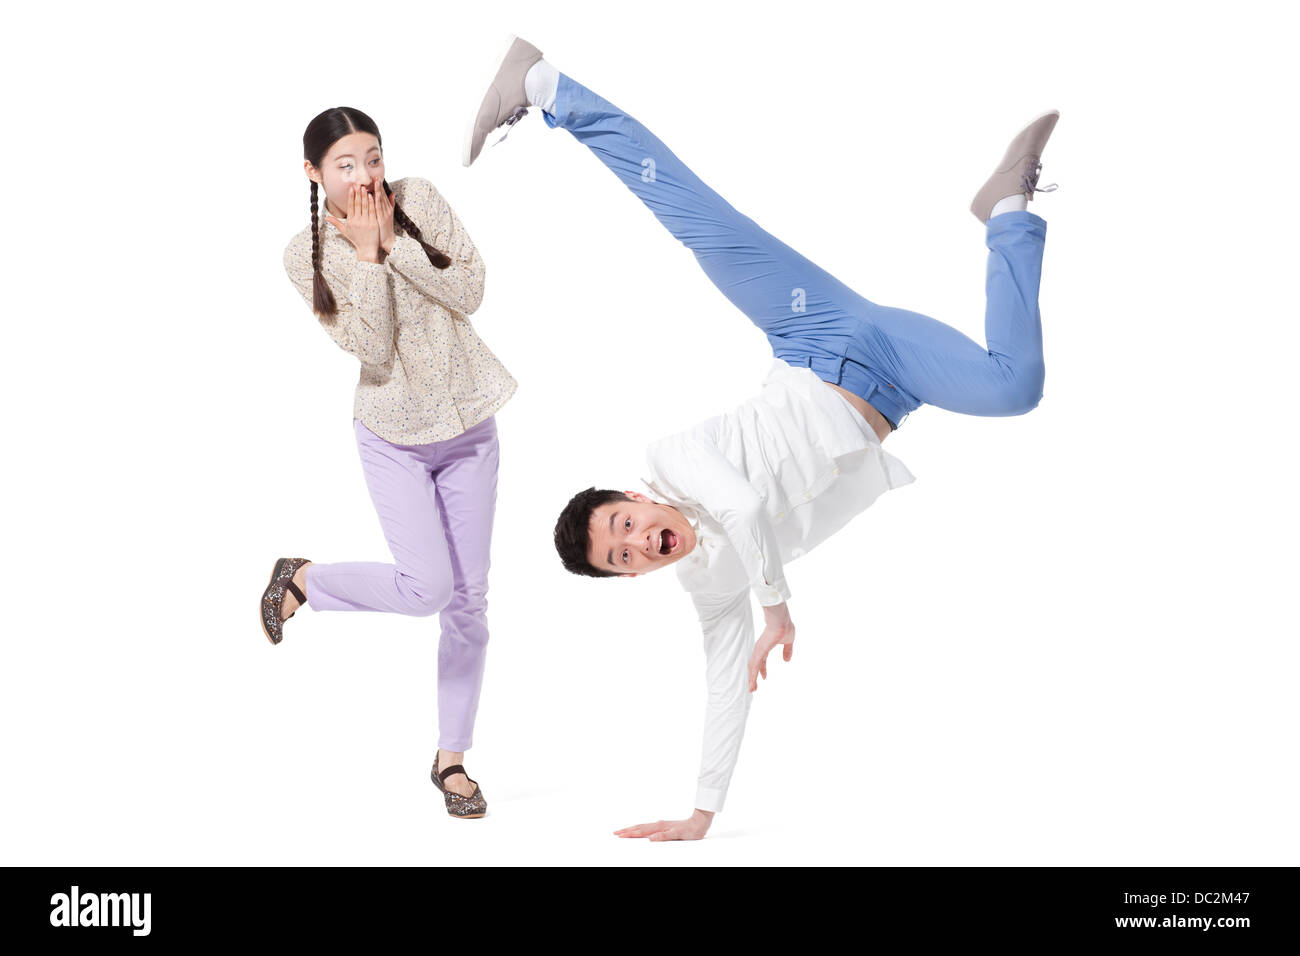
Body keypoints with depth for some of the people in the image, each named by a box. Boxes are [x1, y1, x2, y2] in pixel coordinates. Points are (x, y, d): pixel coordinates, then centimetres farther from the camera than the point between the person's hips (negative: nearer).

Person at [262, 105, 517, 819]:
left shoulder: (418, 200, -5)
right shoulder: (307, 256, -10)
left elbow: (469, 291, -13)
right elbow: (372, 348, -18)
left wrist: (394, 240, -18)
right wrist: (365, 255, -21)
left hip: (469, 426, 3)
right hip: (393, 437, -3)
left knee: (469, 597, 4)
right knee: (427, 586, -14)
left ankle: (451, 758, 18)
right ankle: (301, 580, 15)